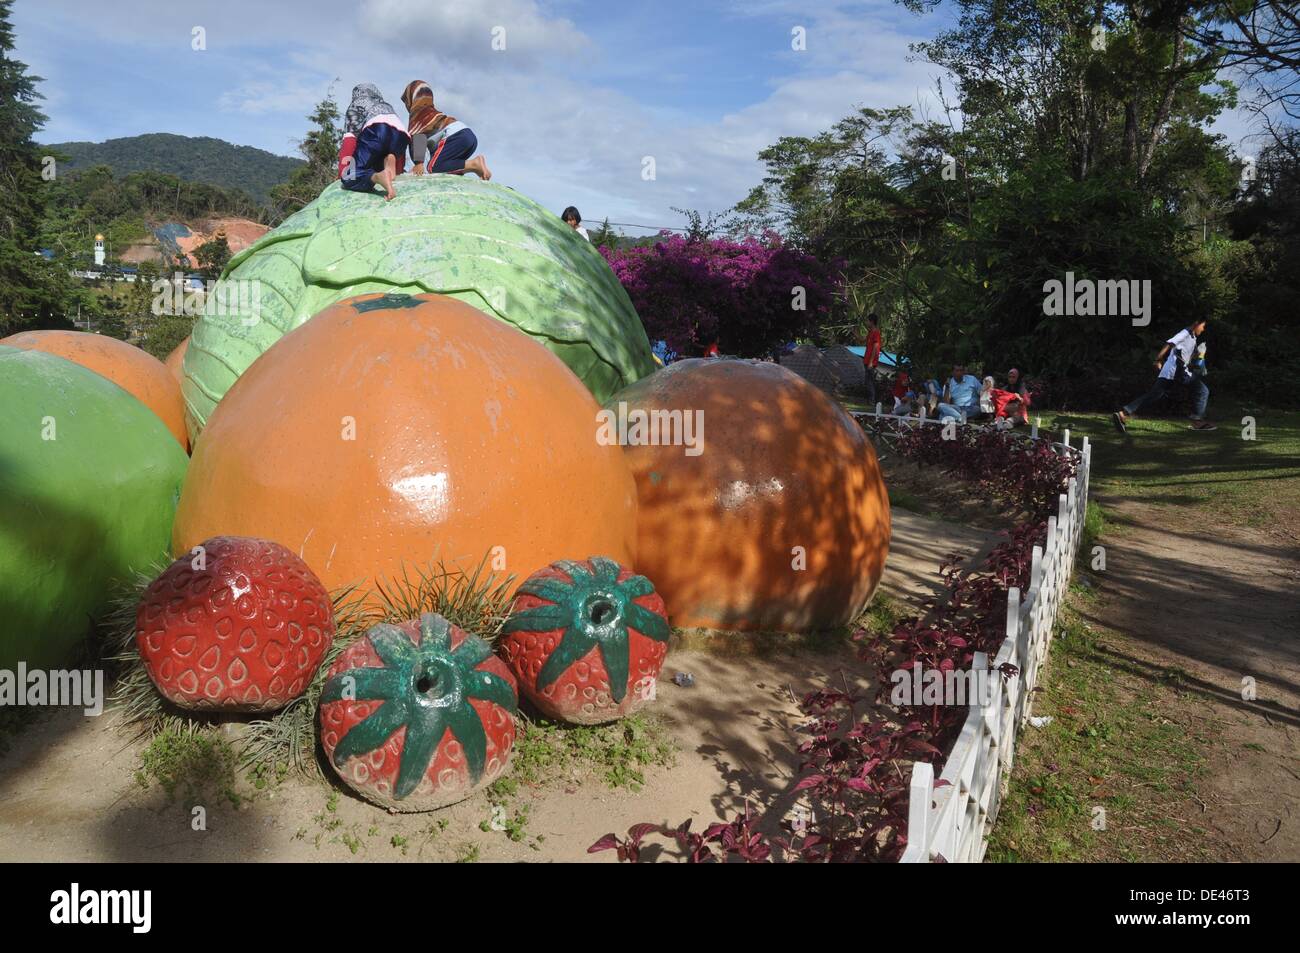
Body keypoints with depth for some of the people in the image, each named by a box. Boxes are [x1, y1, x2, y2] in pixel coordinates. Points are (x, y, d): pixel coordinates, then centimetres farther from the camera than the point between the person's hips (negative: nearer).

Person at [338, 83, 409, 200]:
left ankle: (378, 177, -36)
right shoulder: (387, 106, 42)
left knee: (350, 179, -5)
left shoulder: (357, 103, 28)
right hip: (401, 134, 4)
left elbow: (350, 134, 11)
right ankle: (388, 161, -9)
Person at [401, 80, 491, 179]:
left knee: (433, 167, -11)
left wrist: (419, 163, -13)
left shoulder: (417, 111, 9)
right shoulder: (431, 111, 35)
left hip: (457, 136, -9)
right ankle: (476, 162, -3)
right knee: (440, 165, 14)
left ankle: (474, 164, -19)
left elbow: (418, 137, -6)